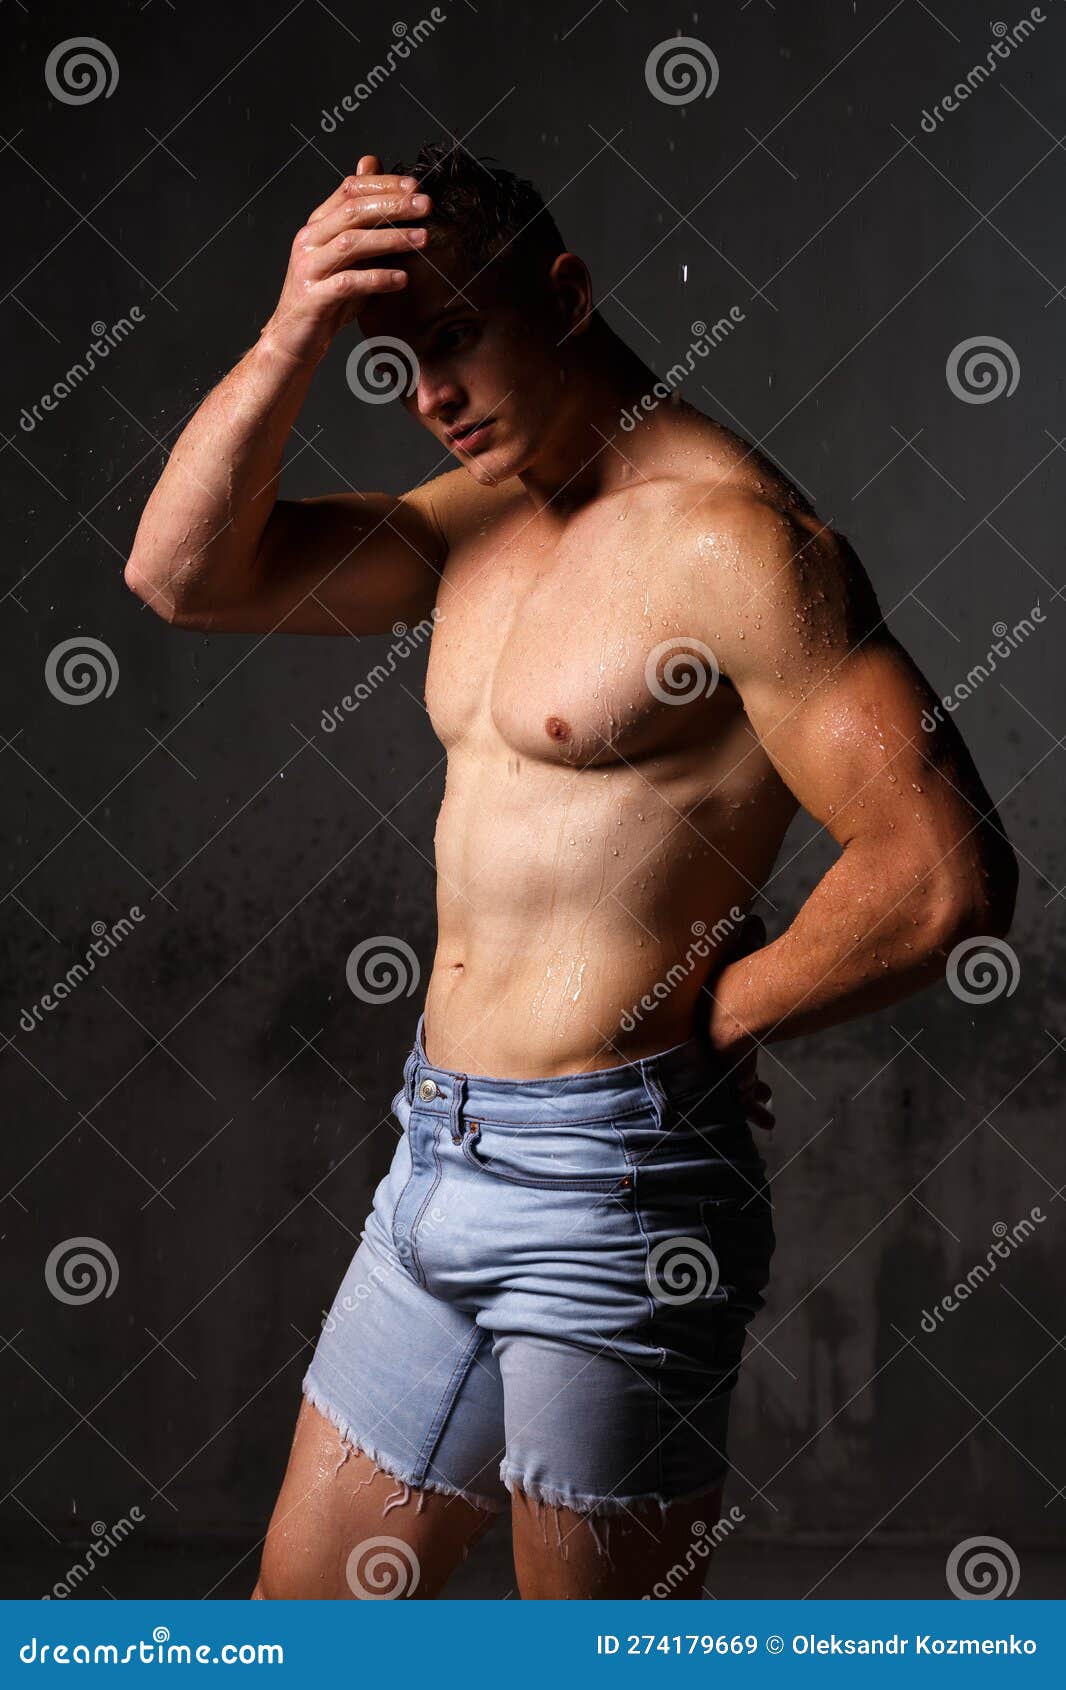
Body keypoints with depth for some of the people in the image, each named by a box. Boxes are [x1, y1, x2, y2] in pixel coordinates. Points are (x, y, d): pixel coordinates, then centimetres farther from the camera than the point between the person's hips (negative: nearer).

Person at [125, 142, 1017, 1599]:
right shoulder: (476, 519, 13)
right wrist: (294, 333, -4)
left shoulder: (729, 538, -15)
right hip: (438, 1162, 9)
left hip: (607, 1184, -8)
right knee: (304, 1604, 18)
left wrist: (703, 1023, -9)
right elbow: (183, 573, 8)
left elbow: (944, 877, -21)